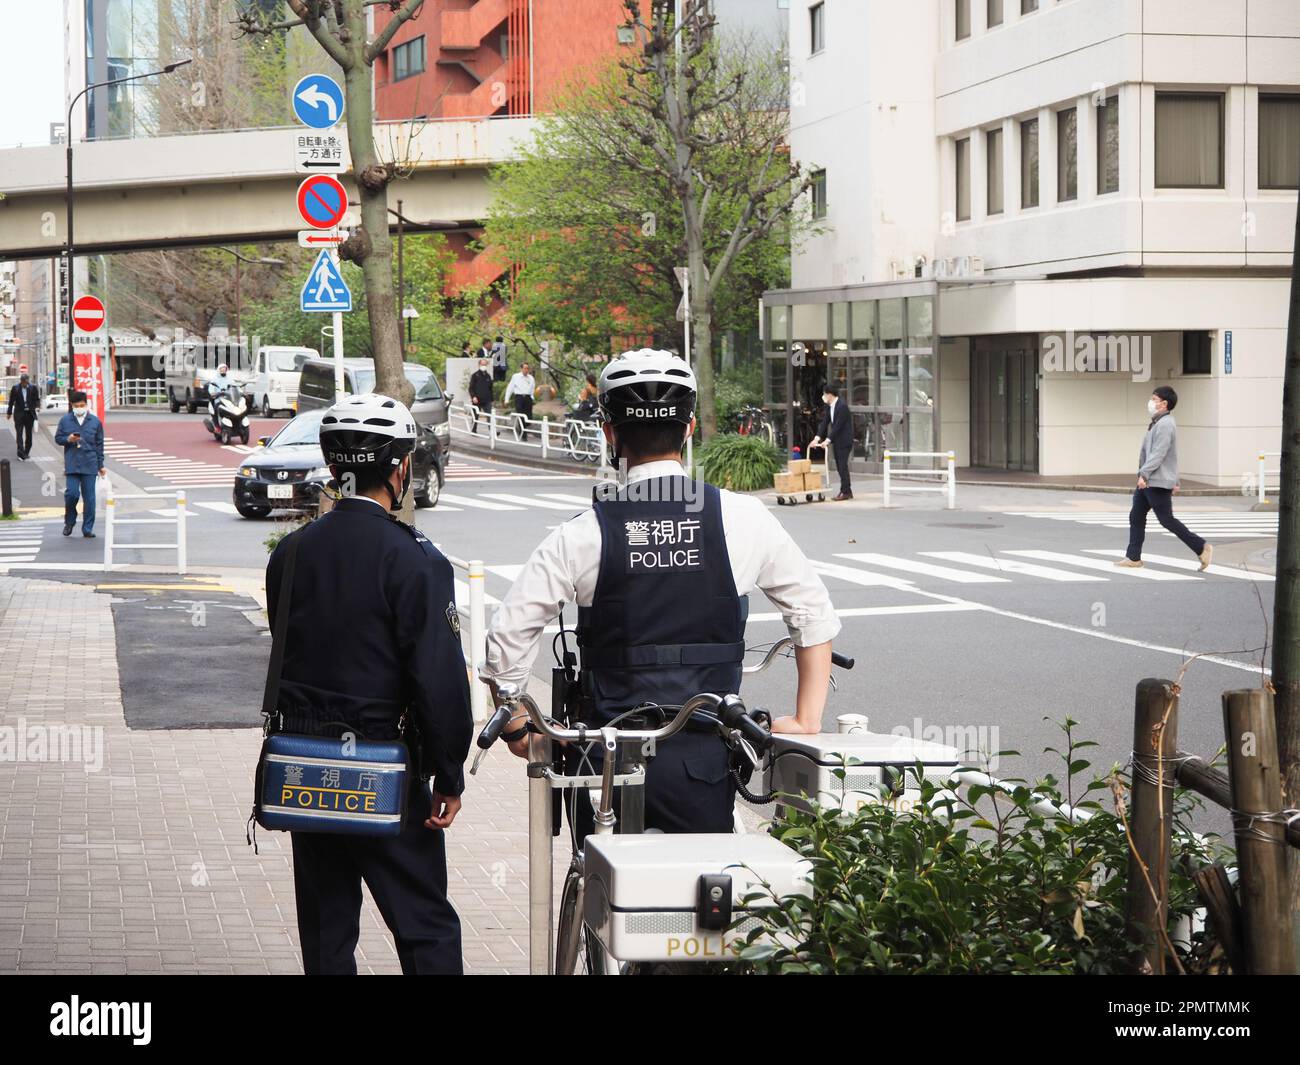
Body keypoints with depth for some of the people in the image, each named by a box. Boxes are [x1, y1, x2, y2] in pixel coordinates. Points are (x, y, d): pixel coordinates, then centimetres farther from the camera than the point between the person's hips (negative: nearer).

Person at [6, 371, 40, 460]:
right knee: (19, 434, -8)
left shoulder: (33, 388, -1)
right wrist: (9, 413, 8)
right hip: (19, 414, -1)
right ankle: (21, 454, -12)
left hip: (30, 414, 1)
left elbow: (37, 399, 4)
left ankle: (26, 452, 23)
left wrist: (37, 406, -16)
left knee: (28, 434, 10)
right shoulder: (15, 388, -2)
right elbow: (11, 401, 6)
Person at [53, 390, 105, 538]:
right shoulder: (65, 420, 3)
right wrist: (68, 439, -12)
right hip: (72, 464, -1)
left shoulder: (95, 422, 5)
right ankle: (69, 522, 16)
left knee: (89, 498, 1)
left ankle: (88, 529, 9)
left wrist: (101, 465, 8)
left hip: (90, 465, 1)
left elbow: (99, 445, 9)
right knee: (72, 493, -10)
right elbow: (57, 438, 10)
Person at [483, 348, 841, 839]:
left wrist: (516, 730, 9)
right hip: (702, 762, 0)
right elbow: (815, 613, 6)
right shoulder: (743, 519, -2)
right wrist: (806, 722, 12)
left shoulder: (581, 536, -5)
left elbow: (507, 637, -5)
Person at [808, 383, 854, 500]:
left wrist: (827, 440, -25)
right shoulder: (829, 407, 8)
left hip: (844, 441, -9)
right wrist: (816, 439, -3)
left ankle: (845, 492, -5)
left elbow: (837, 426, -23)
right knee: (840, 466, 9)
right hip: (836, 441, 9)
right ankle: (847, 491, 15)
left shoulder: (842, 407, -19)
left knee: (842, 466, -9)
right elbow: (824, 423, 7)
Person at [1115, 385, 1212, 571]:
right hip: (1148, 482, 11)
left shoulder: (1165, 425, -17)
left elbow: (1158, 454, -25)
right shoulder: (1158, 423, 17)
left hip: (1158, 482, -11)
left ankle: (1202, 548, 1)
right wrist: (1175, 481, 27)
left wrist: (1144, 474, -28)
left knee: (1167, 520, -5)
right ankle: (1133, 558, 11)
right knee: (1136, 516, 8)